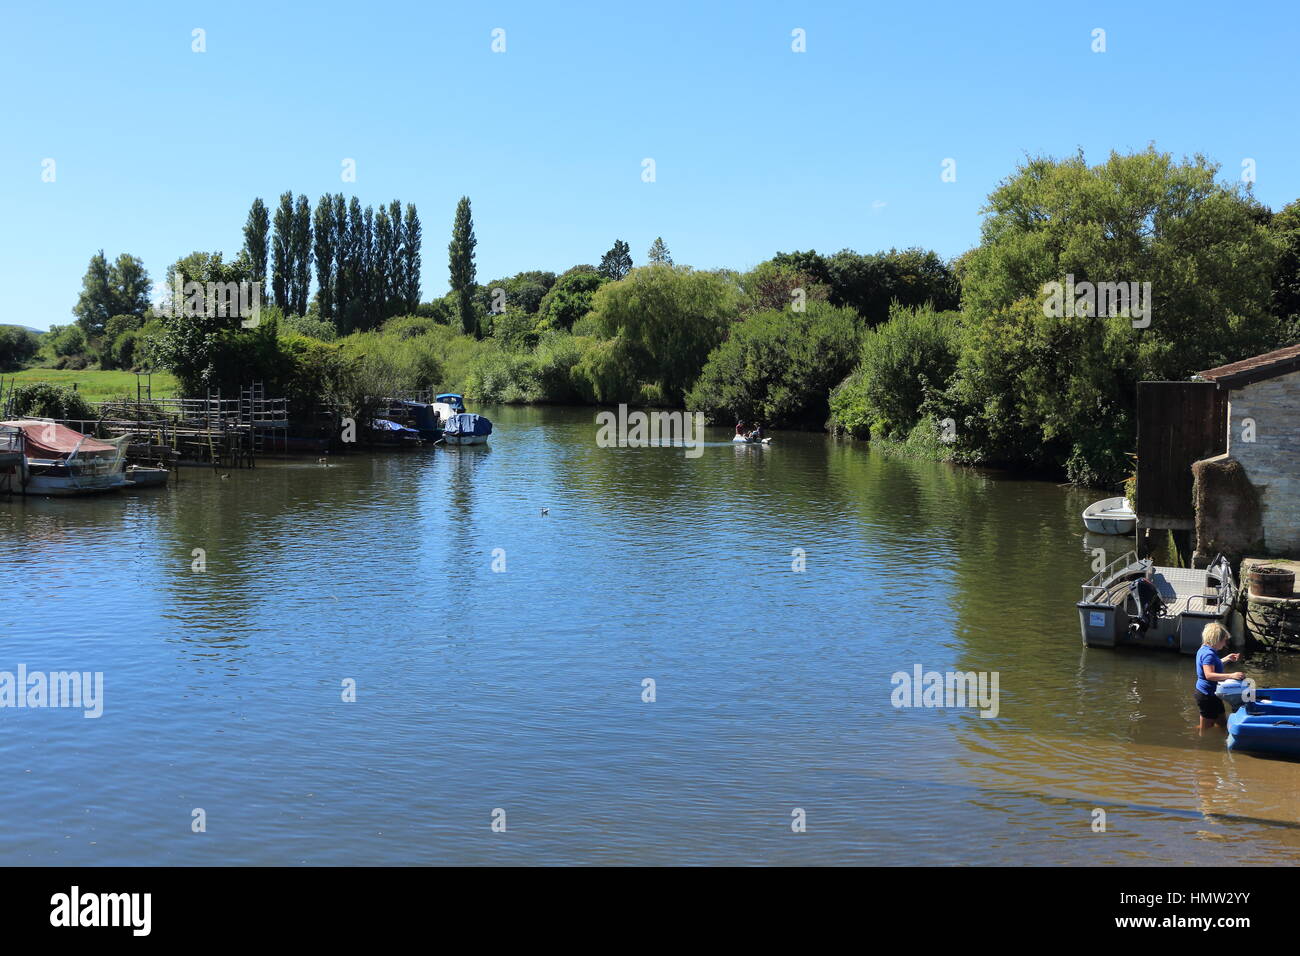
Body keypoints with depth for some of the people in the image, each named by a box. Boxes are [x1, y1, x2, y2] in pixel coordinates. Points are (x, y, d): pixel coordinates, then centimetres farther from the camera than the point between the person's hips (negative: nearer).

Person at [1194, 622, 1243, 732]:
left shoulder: (1205, 650, 10)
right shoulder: (1209, 654, -22)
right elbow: (1209, 675, -34)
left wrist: (1227, 659, 21)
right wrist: (1231, 676, -40)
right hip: (1207, 695, -10)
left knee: (1223, 724, 19)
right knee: (1206, 731, 1)